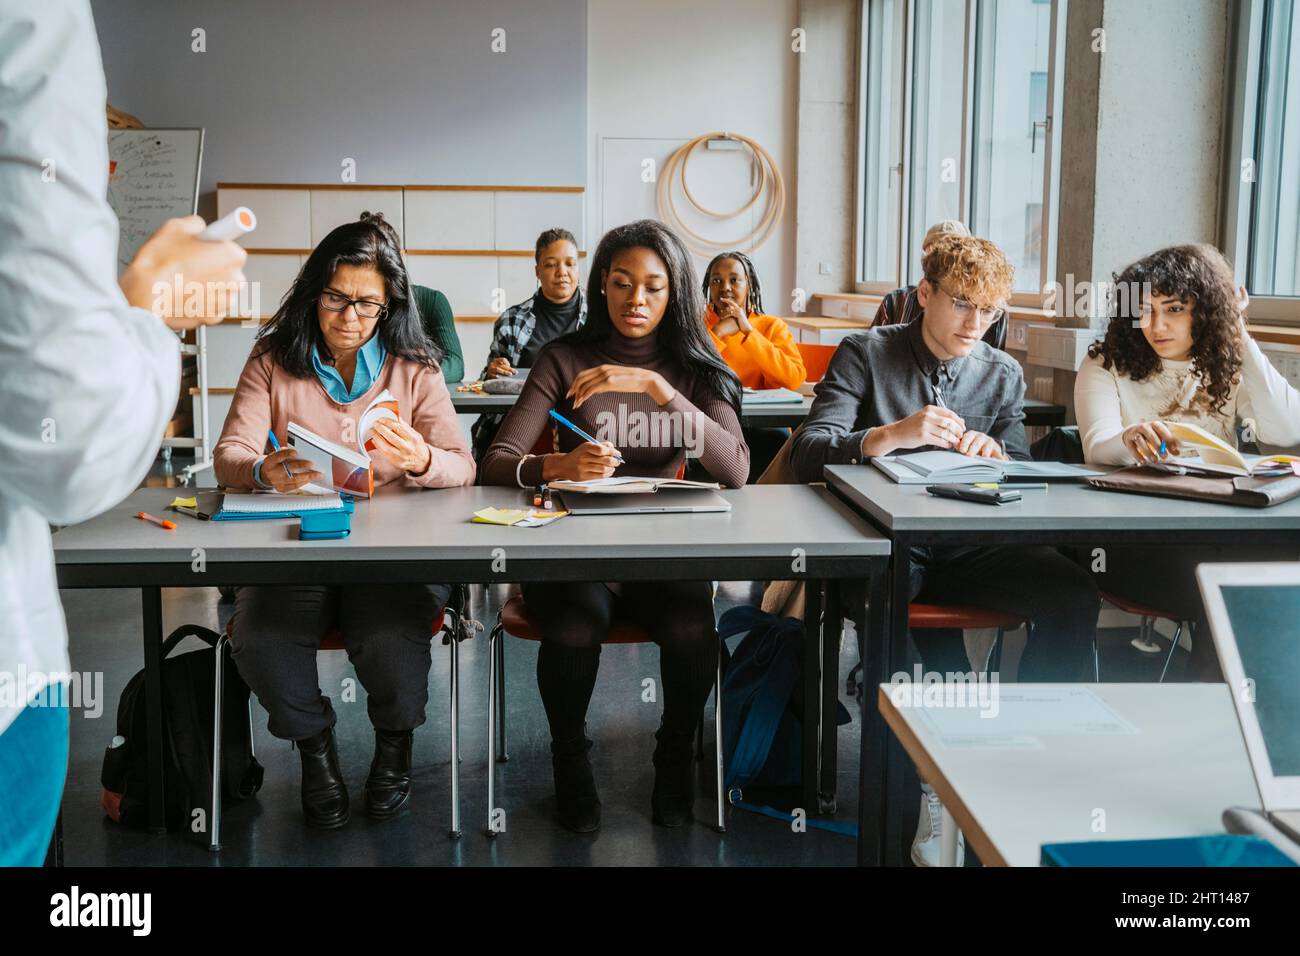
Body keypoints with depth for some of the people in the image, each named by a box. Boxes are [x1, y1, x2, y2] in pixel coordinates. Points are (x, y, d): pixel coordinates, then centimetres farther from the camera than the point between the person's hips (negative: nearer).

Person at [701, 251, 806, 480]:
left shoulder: (772, 326, 10)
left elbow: (794, 379, -9)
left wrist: (748, 331, -10)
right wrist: (717, 332, -11)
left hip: (762, 427, 1)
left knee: (780, 441, -31)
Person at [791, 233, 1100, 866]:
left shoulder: (1003, 373, 16)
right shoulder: (867, 353, 4)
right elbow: (808, 453, -6)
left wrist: (996, 454, -10)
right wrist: (892, 434, -22)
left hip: (969, 546, 4)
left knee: (1075, 595, -24)